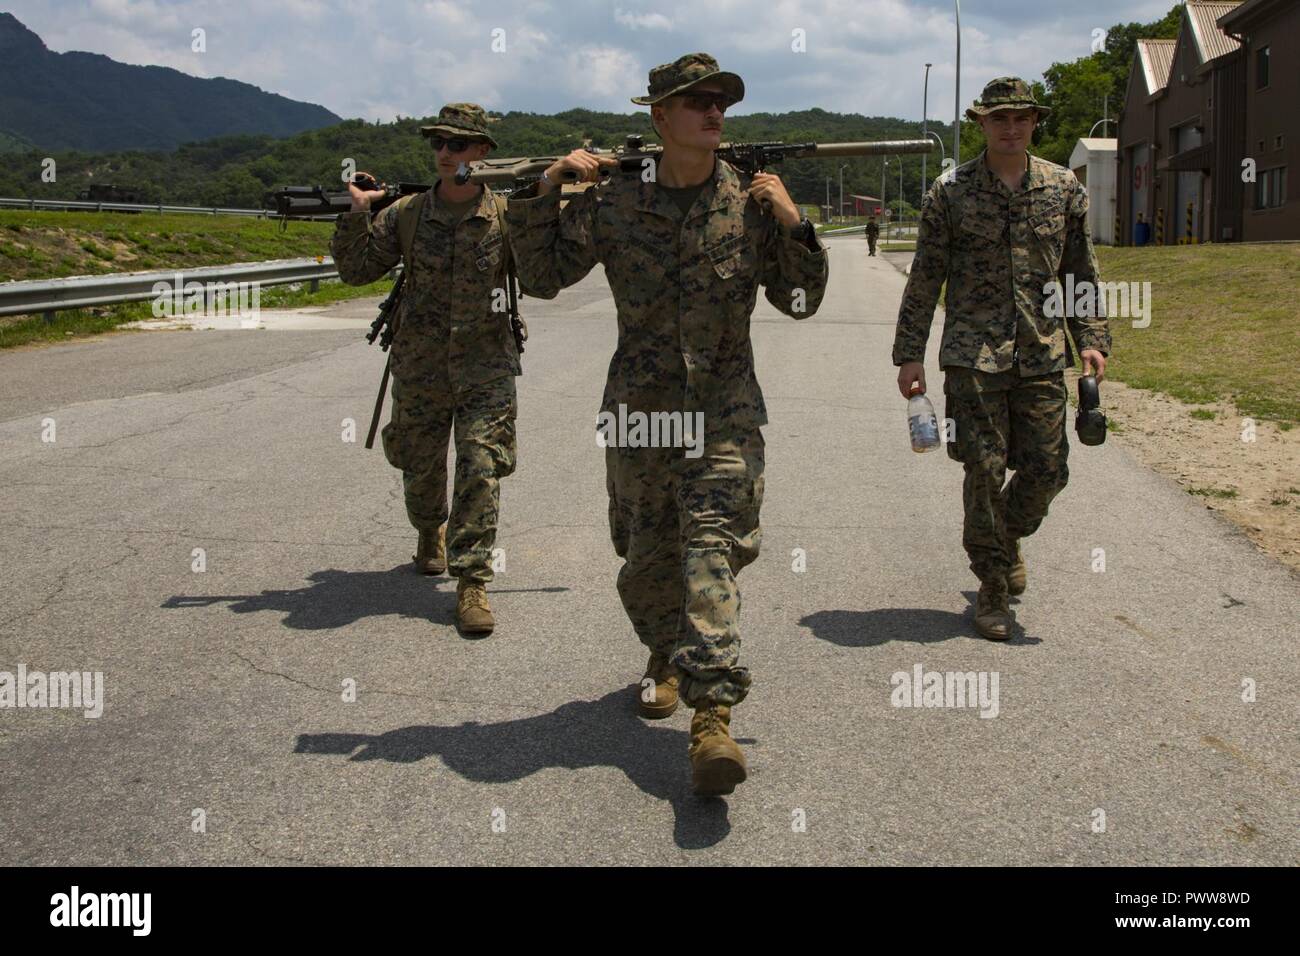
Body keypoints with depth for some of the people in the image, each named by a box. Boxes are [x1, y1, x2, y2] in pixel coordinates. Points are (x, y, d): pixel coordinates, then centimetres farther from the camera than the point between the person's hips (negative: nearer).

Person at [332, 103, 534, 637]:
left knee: (480, 471, -12)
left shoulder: (506, 214, -3)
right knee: (420, 470, 17)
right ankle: (431, 534, 48)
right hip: (419, 368, 2)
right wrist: (357, 214, -12)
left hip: (485, 367, -2)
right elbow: (356, 270, 3)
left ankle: (472, 582, -7)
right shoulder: (406, 214, 0)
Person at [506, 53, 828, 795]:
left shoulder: (752, 201, 0)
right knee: (647, 549, 12)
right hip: (638, 404, 2)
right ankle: (667, 654, 40)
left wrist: (794, 223, -10)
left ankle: (712, 713, -21)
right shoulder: (614, 200, 0)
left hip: (724, 407, -2)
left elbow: (801, 301, 4)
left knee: (713, 543, -15)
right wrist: (545, 190, -5)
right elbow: (546, 274, 6)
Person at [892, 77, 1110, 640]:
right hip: (974, 355, -3)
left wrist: (1092, 339, 6)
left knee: (1048, 469, 4)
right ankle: (993, 587, 13)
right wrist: (909, 353, -1)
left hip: (1042, 355, 3)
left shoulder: (1063, 188, 8)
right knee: (985, 471, -3)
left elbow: (1081, 272, 15)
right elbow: (924, 279, 2)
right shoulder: (951, 192, 0)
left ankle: (1009, 535, 36)